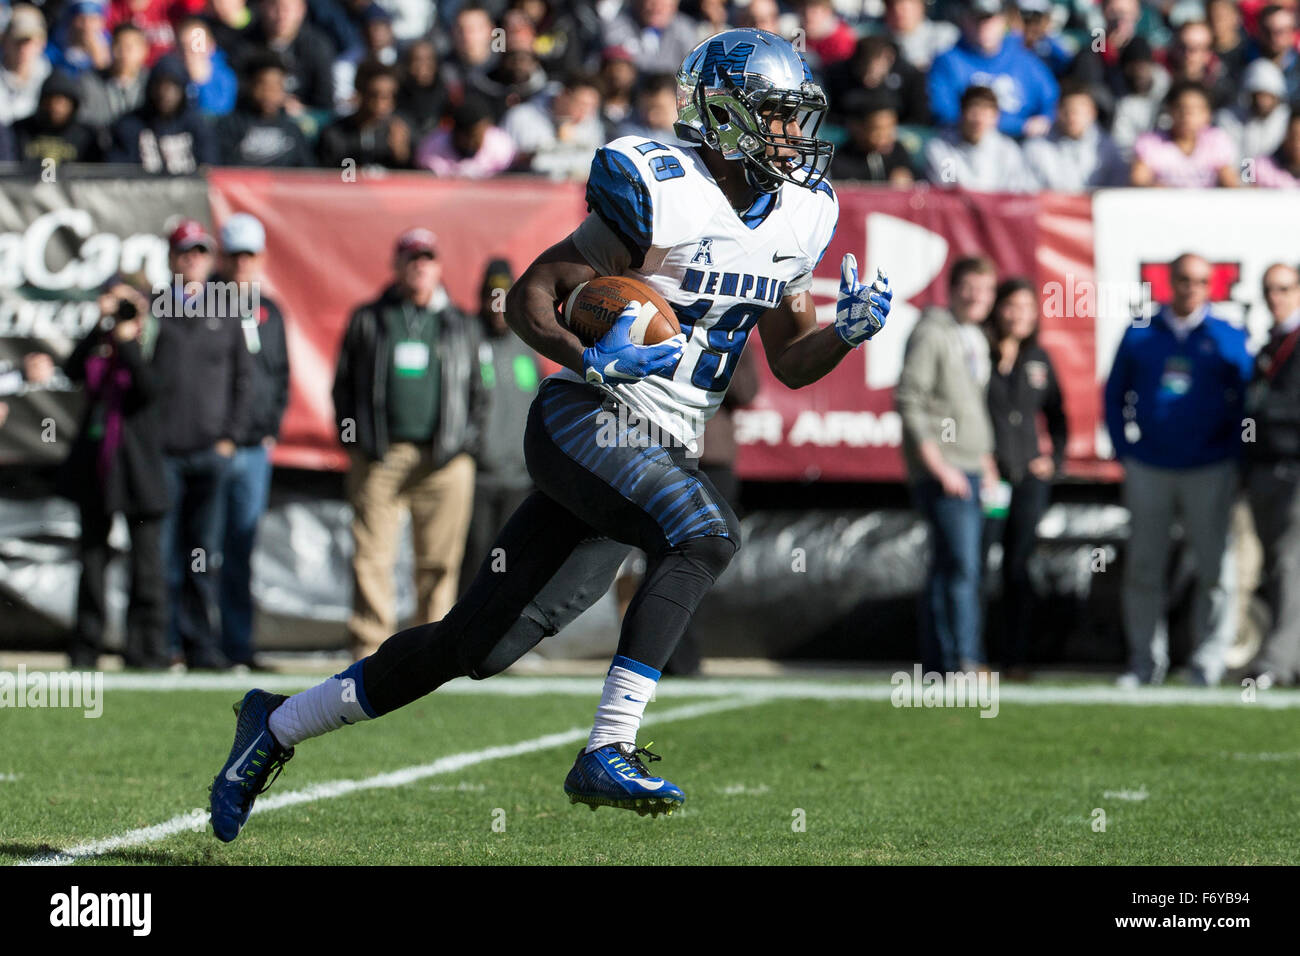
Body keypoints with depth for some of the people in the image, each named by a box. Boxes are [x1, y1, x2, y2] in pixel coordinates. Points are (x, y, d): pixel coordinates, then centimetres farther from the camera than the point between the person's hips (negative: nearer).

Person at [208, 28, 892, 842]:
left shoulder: (799, 214, 10)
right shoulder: (661, 193, -13)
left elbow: (790, 361, 17)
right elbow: (531, 297, -9)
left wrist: (848, 332, -2)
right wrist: (593, 360, -26)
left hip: (657, 452, 7)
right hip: (585, 422, -7)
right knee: (705, 533, -32)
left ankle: (279, 726, 20)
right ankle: (608, 753, -29)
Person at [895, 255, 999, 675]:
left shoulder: (976, 339, 19)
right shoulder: (930, 335, -9)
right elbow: (908, 403, -15)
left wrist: (986, 464, 18)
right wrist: (940, 468, -17)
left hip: (970, 471, 9)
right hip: (942, 473, -8)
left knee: (945, 567, 9)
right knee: (961, 565, -15)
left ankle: (937, 664, 11)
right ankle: (964, 660, -16)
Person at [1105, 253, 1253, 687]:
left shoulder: (1228, 338, 5)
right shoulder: (1140, 334, 9)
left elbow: (1245, 398, 5)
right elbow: (1115, 394, 14)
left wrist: (1232, 454, -4)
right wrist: (1123, 447, 5)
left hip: (1209, 471, -1)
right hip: (1147, 469, 1)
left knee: (1212, 566, -3)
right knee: (1142, 567, 2)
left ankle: (1208, 662, 3)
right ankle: (1146, 659, 8)